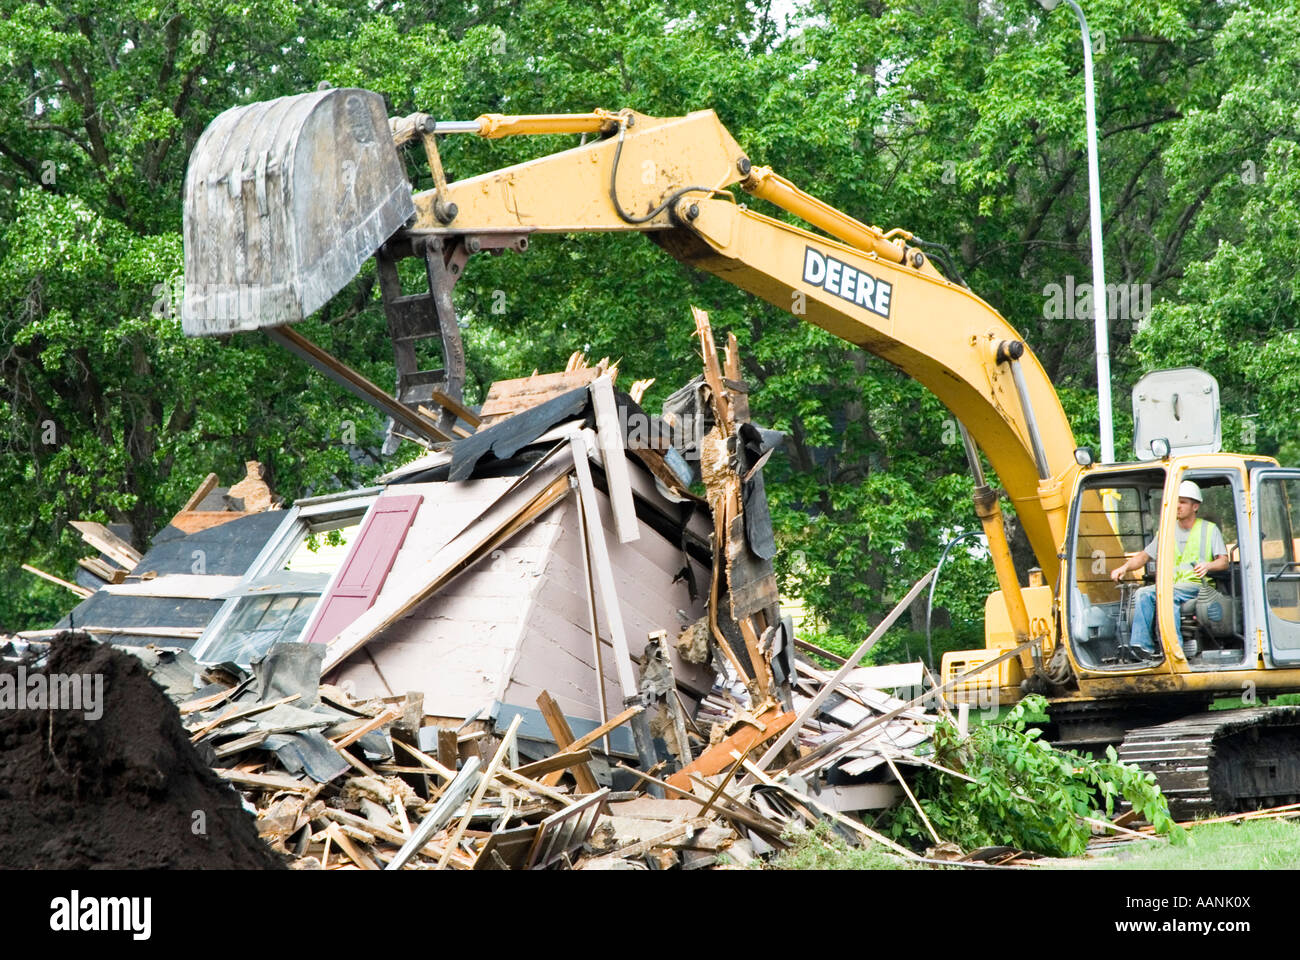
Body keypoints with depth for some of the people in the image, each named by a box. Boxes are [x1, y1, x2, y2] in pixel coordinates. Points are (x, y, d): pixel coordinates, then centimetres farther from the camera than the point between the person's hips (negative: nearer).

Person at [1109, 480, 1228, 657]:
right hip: (1171, 586, 4)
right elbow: (1145, 556, 18)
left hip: (1198, 585, -4)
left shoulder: (1209, 530, 9)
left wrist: (1207, 565, -23)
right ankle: (1142, 645, -31)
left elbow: (1224, 562, 0)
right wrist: (1124, 567, -1)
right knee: (1143, 594, -24)